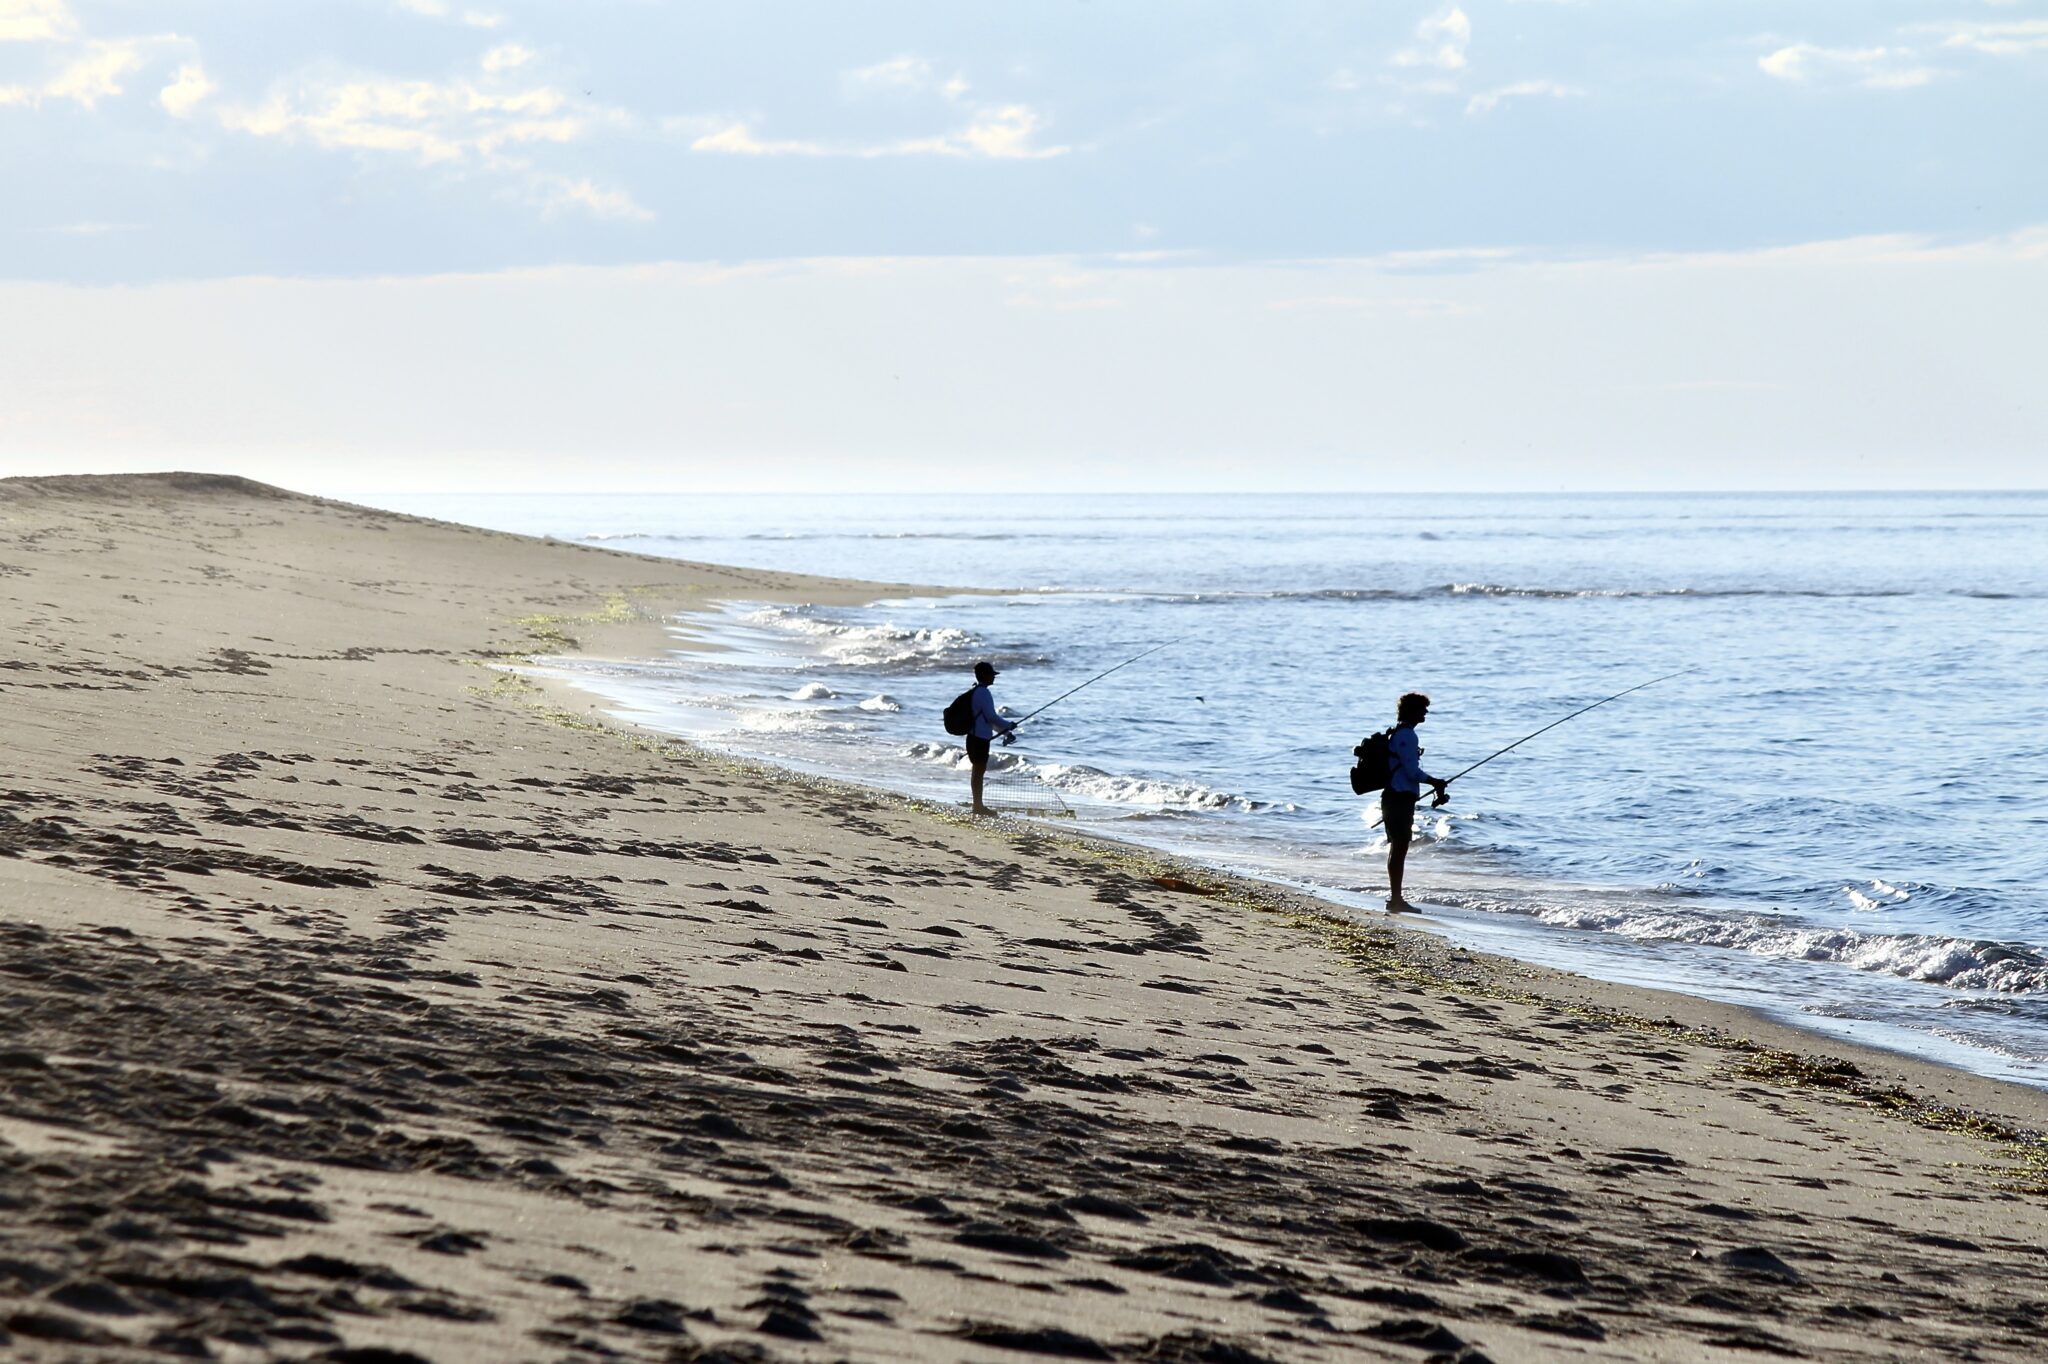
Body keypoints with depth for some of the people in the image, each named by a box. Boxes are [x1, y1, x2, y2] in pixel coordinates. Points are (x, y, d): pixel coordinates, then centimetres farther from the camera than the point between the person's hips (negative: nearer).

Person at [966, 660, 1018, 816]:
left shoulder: (975, 691, 16)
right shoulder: (983, 693, -16)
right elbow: (991, 716, -19)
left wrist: (1004, 731, 20)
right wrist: (1008, 726, -4)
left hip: (975, 737, 10)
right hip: (980, 738, -10)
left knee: (979, 770, 14)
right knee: (979, 770, -6)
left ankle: (978, 805, 19)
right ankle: (978, 806, -3)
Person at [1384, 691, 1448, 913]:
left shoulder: (1399, 733, 17)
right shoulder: (1406, 735, -15)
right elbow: (1412, 771, -20)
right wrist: (1436, 783, -6)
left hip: (1395, 798, 11)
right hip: (1401, 799, -11)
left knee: (1397, 847, 14)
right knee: (1399, 847, -8)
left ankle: (1396, 898, 19)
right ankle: (1395, 899, -8)